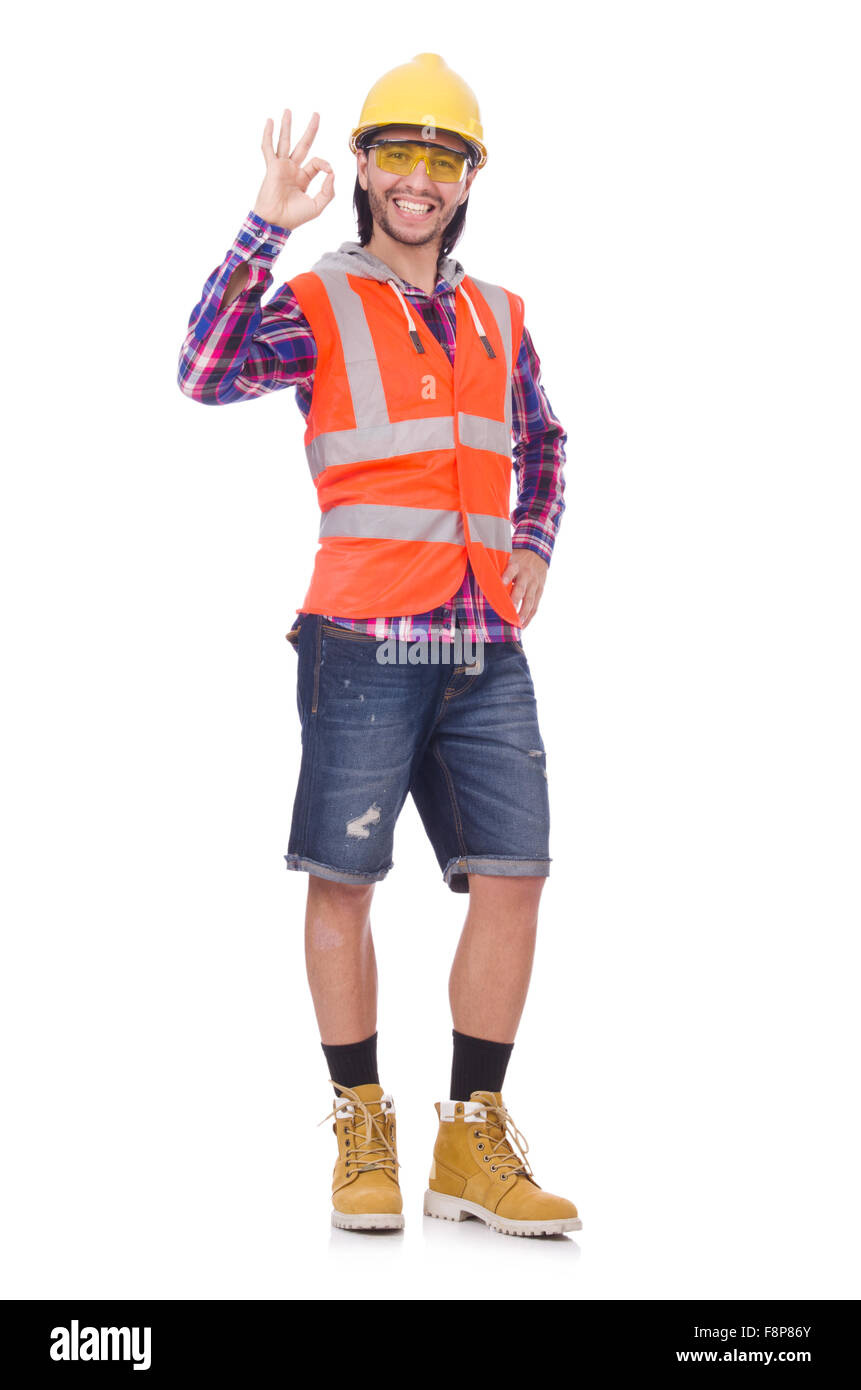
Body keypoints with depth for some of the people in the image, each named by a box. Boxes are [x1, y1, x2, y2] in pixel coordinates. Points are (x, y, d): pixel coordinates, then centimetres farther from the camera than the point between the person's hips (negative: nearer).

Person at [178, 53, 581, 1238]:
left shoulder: (498, 320, 16)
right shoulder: (319, 306, 2)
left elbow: (543, 445, 32)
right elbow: (209, 373, -17)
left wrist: (534, 547, 15)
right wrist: (267, 227, -23)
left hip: (487, 650, 5)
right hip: (367, 641, -4)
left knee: (512, 876, -1)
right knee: (342, 880, -1)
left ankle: (473, 1145, 8)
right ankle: (363, 1131, 13)